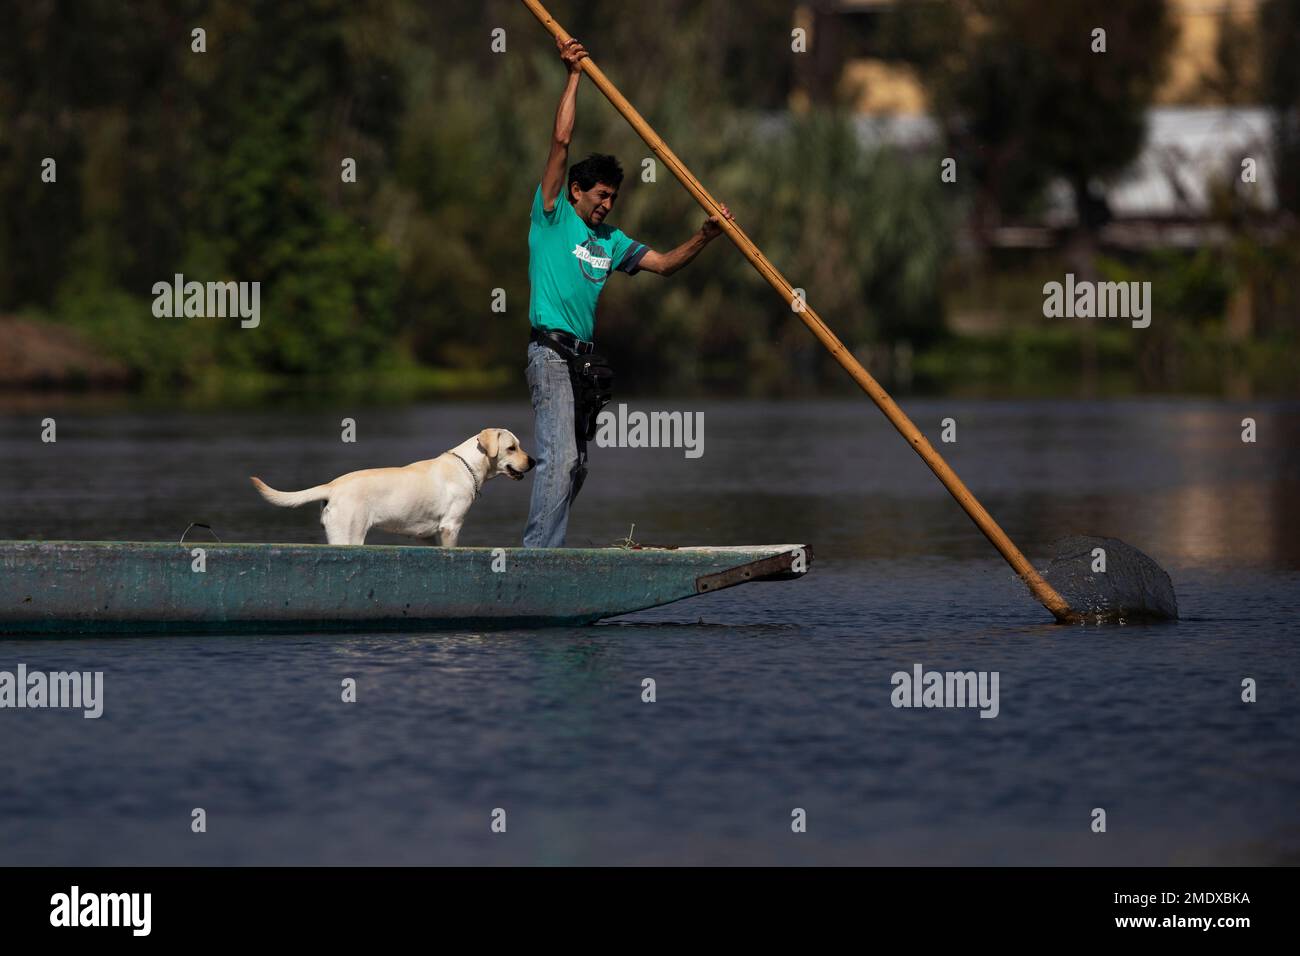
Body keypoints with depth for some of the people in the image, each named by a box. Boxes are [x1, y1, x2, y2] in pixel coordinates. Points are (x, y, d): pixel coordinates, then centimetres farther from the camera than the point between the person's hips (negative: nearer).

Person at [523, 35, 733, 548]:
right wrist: (573, 77, -3)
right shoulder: (553, 217, -1)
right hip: (551, 352, -8)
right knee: (559, 456, -18)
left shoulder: (609, 240, 18)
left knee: (575, 465, 7)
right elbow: (561, 140, -6)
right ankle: (538, 554, -22)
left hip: (584, 355, 8)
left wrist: (704, 236, 4)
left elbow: (663, 263, 19)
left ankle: (542, 550, 12)